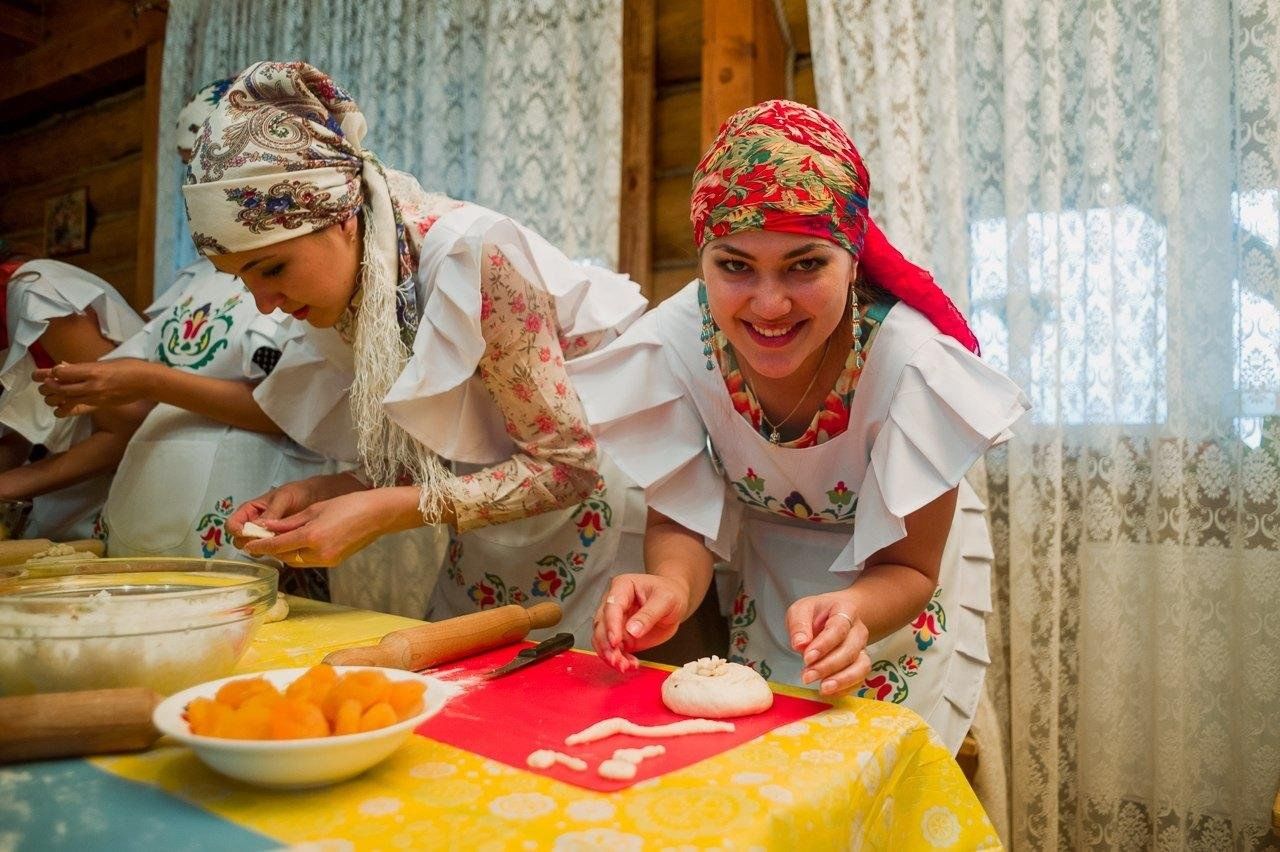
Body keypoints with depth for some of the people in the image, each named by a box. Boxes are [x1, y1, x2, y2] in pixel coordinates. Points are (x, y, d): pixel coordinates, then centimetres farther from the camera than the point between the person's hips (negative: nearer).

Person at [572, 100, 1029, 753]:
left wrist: (850, 611, -44)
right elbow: (682, 522, -18)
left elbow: (907, 568, -22)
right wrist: (671, 587, -41)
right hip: (763, 573, 2)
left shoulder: (912, 363, -32)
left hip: (887, 588, -1)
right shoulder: (674, 343, -27)